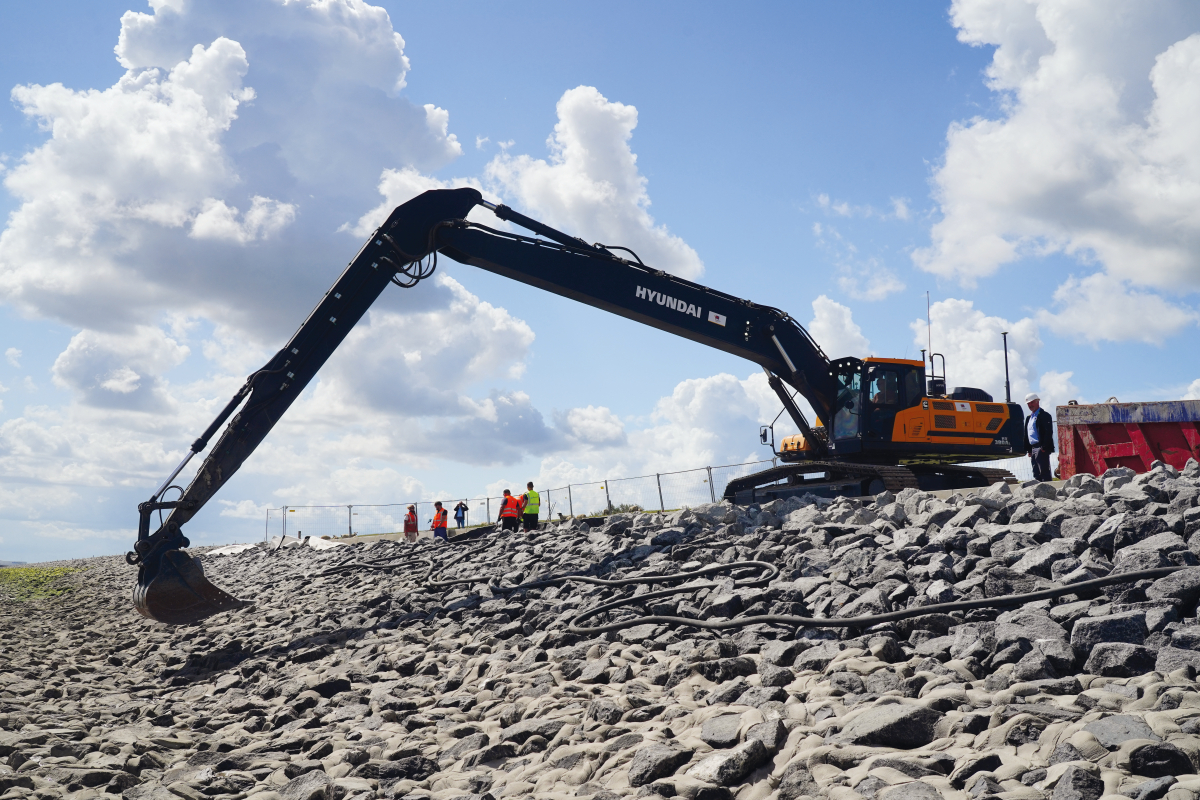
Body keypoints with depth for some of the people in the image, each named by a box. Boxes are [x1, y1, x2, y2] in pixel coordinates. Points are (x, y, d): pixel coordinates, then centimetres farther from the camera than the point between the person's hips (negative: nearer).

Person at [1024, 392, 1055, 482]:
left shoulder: (1044, 415, -4)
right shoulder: (1029, 417, 22)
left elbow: (1048, 432, -13)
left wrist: (1044, 447, -19)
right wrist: (1028, 449, 15)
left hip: (1041, 448, -9)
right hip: (1033, 449, 9)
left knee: (1044, 473, -10)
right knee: (1036, 475, 8)